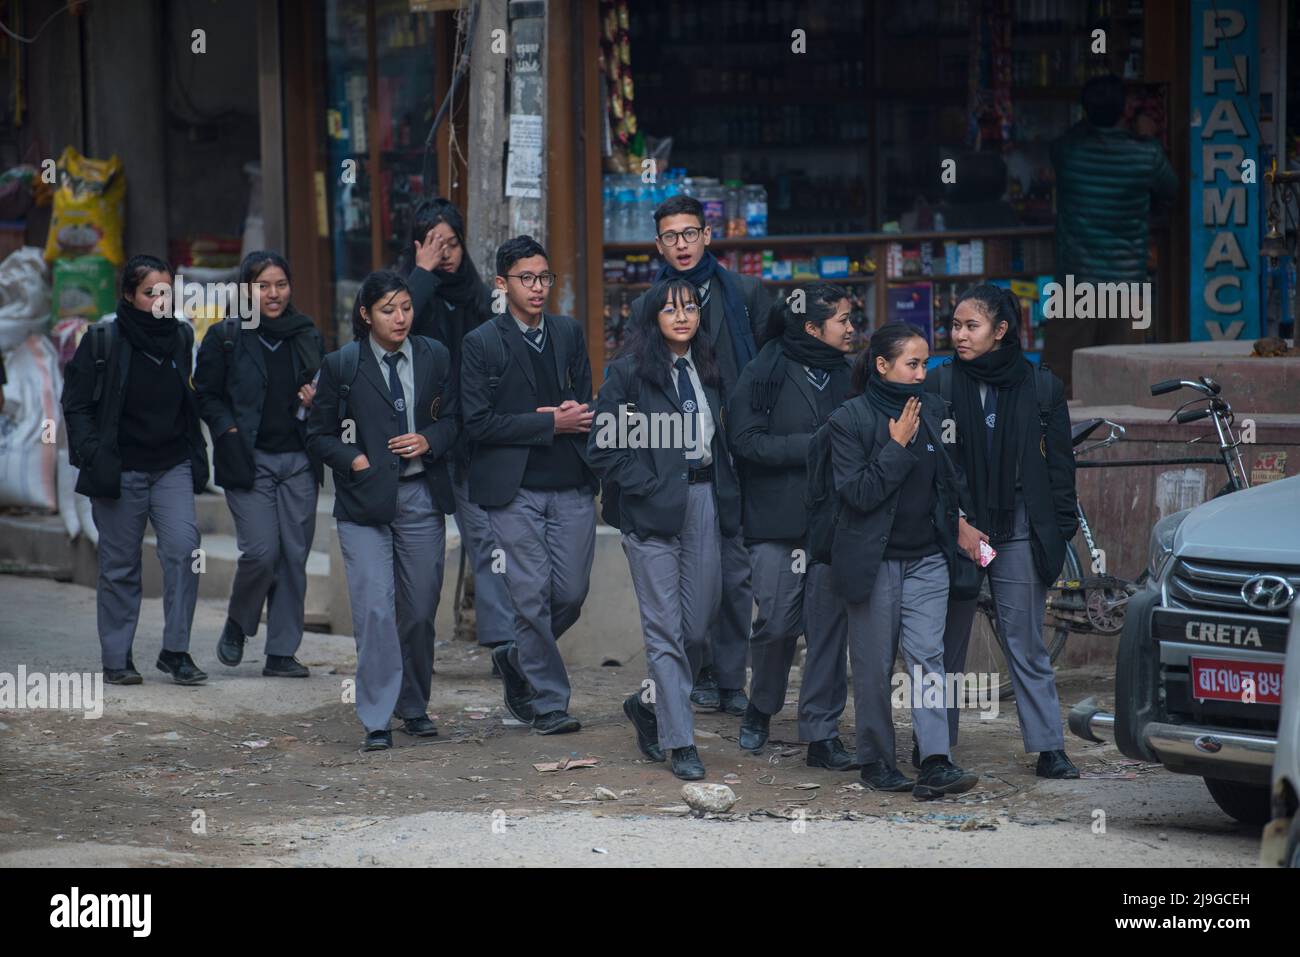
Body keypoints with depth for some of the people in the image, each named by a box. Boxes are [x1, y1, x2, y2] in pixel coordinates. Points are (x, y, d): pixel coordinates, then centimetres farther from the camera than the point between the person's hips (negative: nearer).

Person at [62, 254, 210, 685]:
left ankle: (176, 651, -7)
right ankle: (117, 659, 15)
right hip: (120, 469, -3)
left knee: (183, 546, -15)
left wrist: (195, 454, 10)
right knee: (120, 565, 3)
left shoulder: (181, 337, 8)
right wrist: (94, 456, -12)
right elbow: (76, 403, -2)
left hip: (172, 468, 3)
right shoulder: (103, 341, -5)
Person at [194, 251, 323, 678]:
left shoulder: (307, 335, 12)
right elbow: (205, 395, 4)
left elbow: (324, 389, 22)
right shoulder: (225, 337, 1)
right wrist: (230, 431, -10)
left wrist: (315, 402, -1)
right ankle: (237, 624, 14)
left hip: (298, 460, 4)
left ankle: (282, 653, 7)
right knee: (261, 551, -14)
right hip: (249, 461, -4)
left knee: (294, 555, 0)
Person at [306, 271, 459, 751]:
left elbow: (452, 418, 14)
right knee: (374, 607, -12)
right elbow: (319, 434, 5)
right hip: (365, 498, -3)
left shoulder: (434, 357, 7)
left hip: (421, 495, 3)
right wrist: (355, 460, -11)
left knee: (420, 607, 9)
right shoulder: (341, 365, 0)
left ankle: (414, 707, 26)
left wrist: (428, 441, -7)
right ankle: (377, 720, -10)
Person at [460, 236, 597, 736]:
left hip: (570, 485, 4)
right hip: (514, 490, -4)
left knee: (571, 593, 3)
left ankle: (516, 659, 29)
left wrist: (576, 415, -9)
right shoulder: (481, 343, -4)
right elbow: (478, 422, -11)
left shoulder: (568, 333, 11)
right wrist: (550, 423, -13)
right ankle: (547, 703, 6)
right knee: (532, 596, -4)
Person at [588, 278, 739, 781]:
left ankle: (650, 705, 30)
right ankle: (680, 742, -1)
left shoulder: (705, 370, 13)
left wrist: (726, 497, 9)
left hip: (703, 504, 5)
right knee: (665, 628, -5)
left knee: (698, 626, 6)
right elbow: (605, 449, -7)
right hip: (653, 511, -5)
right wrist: (651, 486, -12)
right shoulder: (629, 372, -4)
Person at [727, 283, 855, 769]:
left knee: (829, 626, 1)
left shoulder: (844, 377, 11)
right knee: (778, 622, -7)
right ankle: (761, 707, 21)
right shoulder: (764, 375, -4)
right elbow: (746, 441, -11)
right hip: (777, 523, -4)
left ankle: (822, 733, 7)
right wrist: (814, 446, -14)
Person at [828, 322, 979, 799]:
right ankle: (876, 762, 17)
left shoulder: (931, 410, 8)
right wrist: (897, 446, -17)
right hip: (875, 560, -3)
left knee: (927, 655, -8)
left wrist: (958, 527, 9)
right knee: (874, 666, 4)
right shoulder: (850, 419, -7)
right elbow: (857, 492, -15)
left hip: (927, 558, 3)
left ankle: (935, 763, -15)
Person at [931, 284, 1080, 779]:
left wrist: (1062, 529, 2)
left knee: (1027, 645, 1)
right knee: (948, 642, 6)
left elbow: (1059, 463, 7)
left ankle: (1049, 747, 4)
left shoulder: (1041, 387, 4)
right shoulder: (940, 386, 3)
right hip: (957, 529, 0)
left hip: (1019, 533, 0)